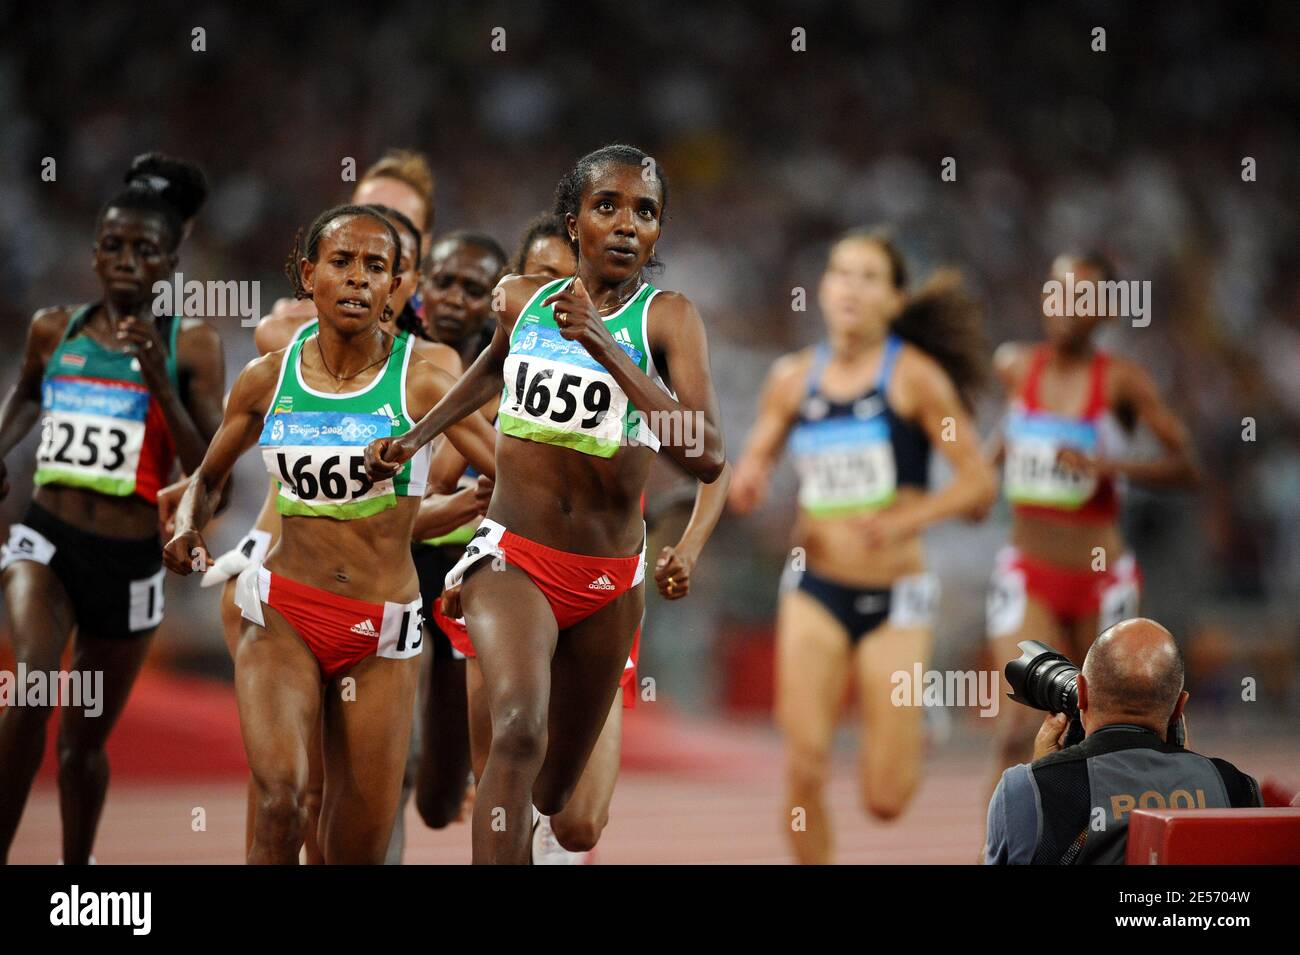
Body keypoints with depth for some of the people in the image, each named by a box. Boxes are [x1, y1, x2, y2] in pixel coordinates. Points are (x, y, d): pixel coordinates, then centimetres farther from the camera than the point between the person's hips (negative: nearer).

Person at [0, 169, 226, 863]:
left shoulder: (191, 345, -5)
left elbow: (208, 474, -10)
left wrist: (160, 384, -19)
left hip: (131, 561, 0)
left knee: (85, 740, 12)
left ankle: (76, 866, 36)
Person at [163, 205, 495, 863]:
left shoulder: (419, 381, -4)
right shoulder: (269, 378, 3)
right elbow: (209, 475, 18)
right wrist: (187, 529, -1)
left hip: (380, 636, 0)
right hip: (282, 617, 0)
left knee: (359, 851, 3)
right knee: (278, 795, -26)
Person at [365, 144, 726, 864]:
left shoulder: (667, 317, -8)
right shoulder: (522, 298, 2)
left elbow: (706, 457, -24)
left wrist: (603, 346, -27)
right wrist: (414, 439, 23)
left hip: (608, 582, 1)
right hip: (512, 560, 0)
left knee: (553, 790, 12)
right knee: (519, 730, -28)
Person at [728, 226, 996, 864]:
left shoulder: (913, 375, -6)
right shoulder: (792, 379, 4)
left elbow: (978, 481, -8)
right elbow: (755, 462, 15)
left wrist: (910, 518, -23)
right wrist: (747, 481, -8)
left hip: (895, 595, -2)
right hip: (815, 592, 2)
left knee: (885, 800, 0)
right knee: (805, 768, -15)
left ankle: (904, 735, 35)